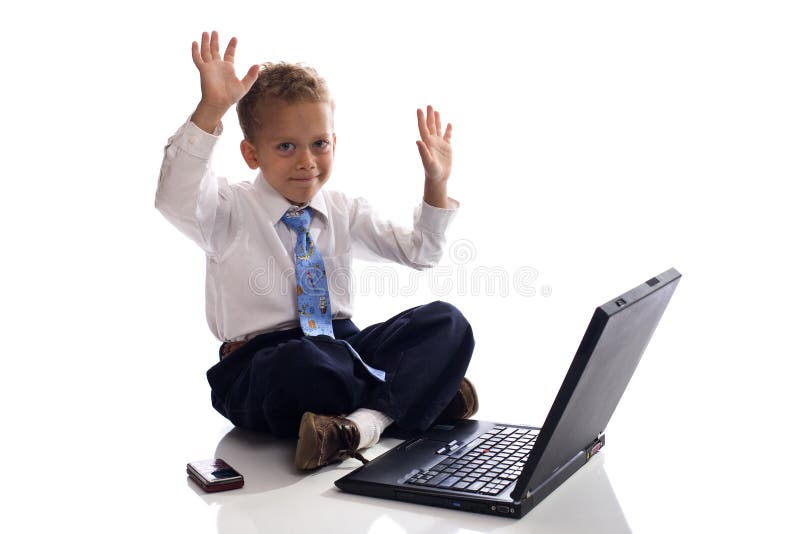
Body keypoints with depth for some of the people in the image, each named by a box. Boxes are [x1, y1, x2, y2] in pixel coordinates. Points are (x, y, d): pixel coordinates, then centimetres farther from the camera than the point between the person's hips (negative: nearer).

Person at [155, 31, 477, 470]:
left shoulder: (344, 212, 12)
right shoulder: (230, 212, -4)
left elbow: (417, 253, 15)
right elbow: (174, 199, -26)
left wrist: (436, 184, 1)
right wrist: (211, 108, -35)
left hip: (342, 345, 6)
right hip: (261, 363, -5)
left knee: (446, 322, -16)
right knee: (297, 364, -42)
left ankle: (363, 422, -34)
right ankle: (417, 393, -19)